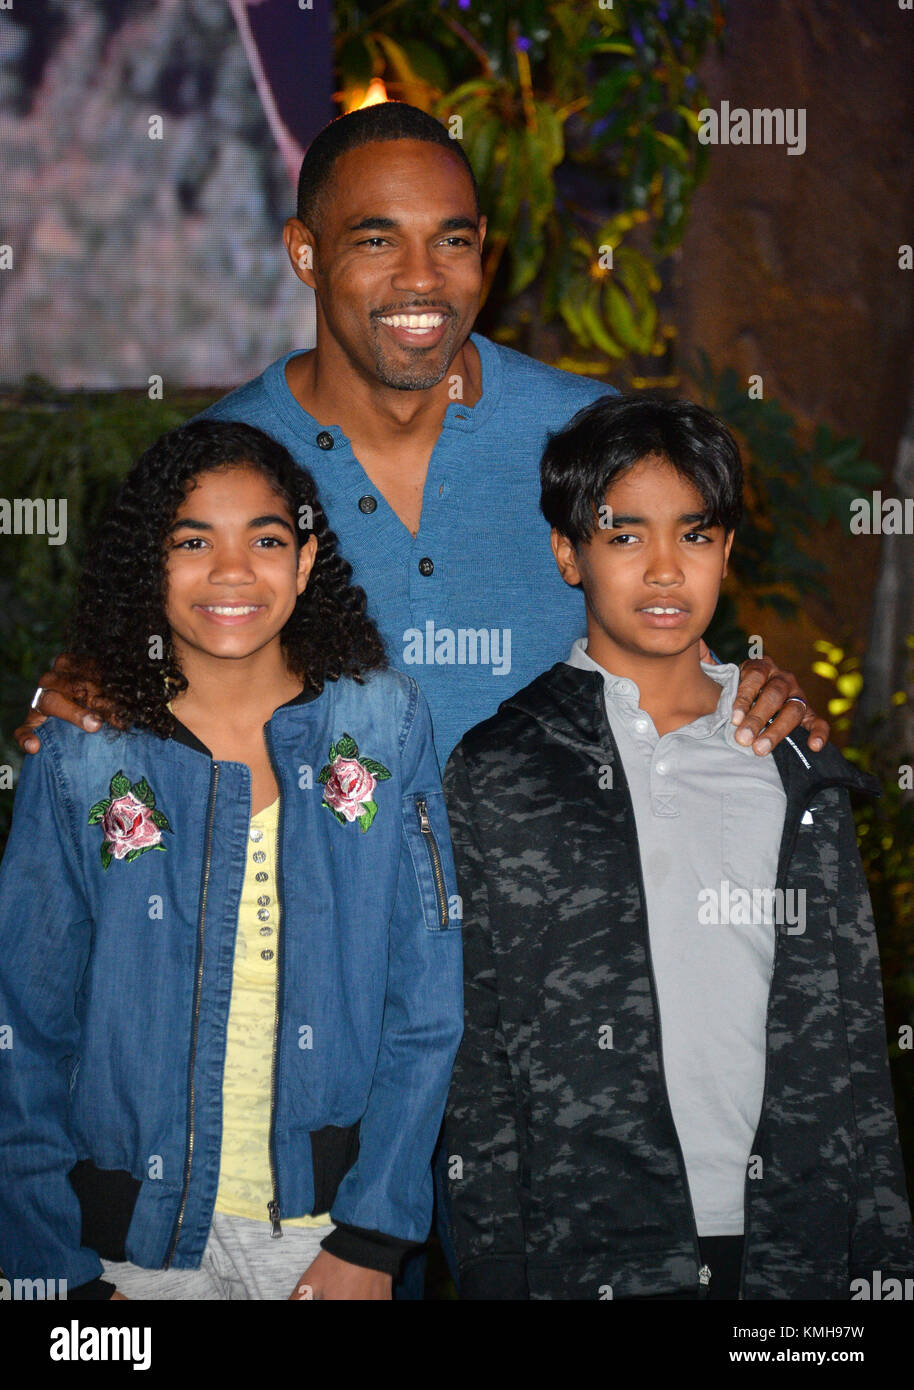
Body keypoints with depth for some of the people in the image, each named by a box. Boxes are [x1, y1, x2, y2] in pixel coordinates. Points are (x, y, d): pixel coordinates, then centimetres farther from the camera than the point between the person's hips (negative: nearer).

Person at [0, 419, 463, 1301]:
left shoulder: (383, 723, -4)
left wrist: (374, 1236, -8)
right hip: (139, 1231, 0)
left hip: (330, 1212, 0)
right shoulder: (79, 754, -5)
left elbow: (426, 1003, -3)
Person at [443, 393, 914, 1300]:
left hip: (796, 1254, 3)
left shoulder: (800, 774, 9)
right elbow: (471, 1058, -2)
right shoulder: (498, 774, -2)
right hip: (590, 1257, -3)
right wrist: (496, 1274, -7)